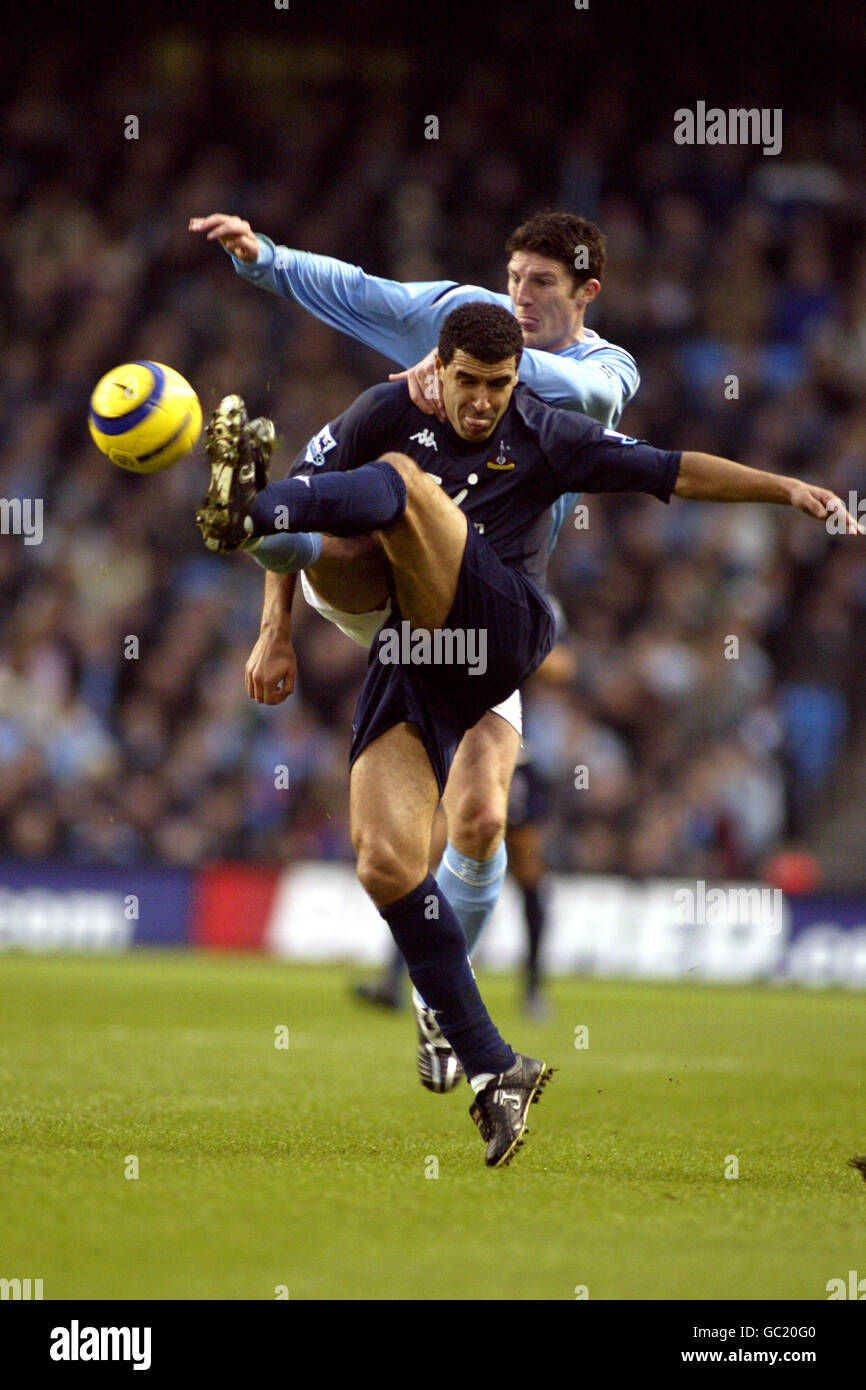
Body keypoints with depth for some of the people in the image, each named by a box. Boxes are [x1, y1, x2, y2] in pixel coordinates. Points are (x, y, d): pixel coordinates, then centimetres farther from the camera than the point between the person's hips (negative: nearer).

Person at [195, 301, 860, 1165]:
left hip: (505, 632, -3)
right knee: (386, 865, -15)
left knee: (399, 479, -24)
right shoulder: (386, 414, 10)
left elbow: (673, 472, 6)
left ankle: (247, 510, -54)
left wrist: (786, 489, -4)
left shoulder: (543, 437, 6)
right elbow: (310, 493, 14)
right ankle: (493, 1070, -7)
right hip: (409, 661, 3)